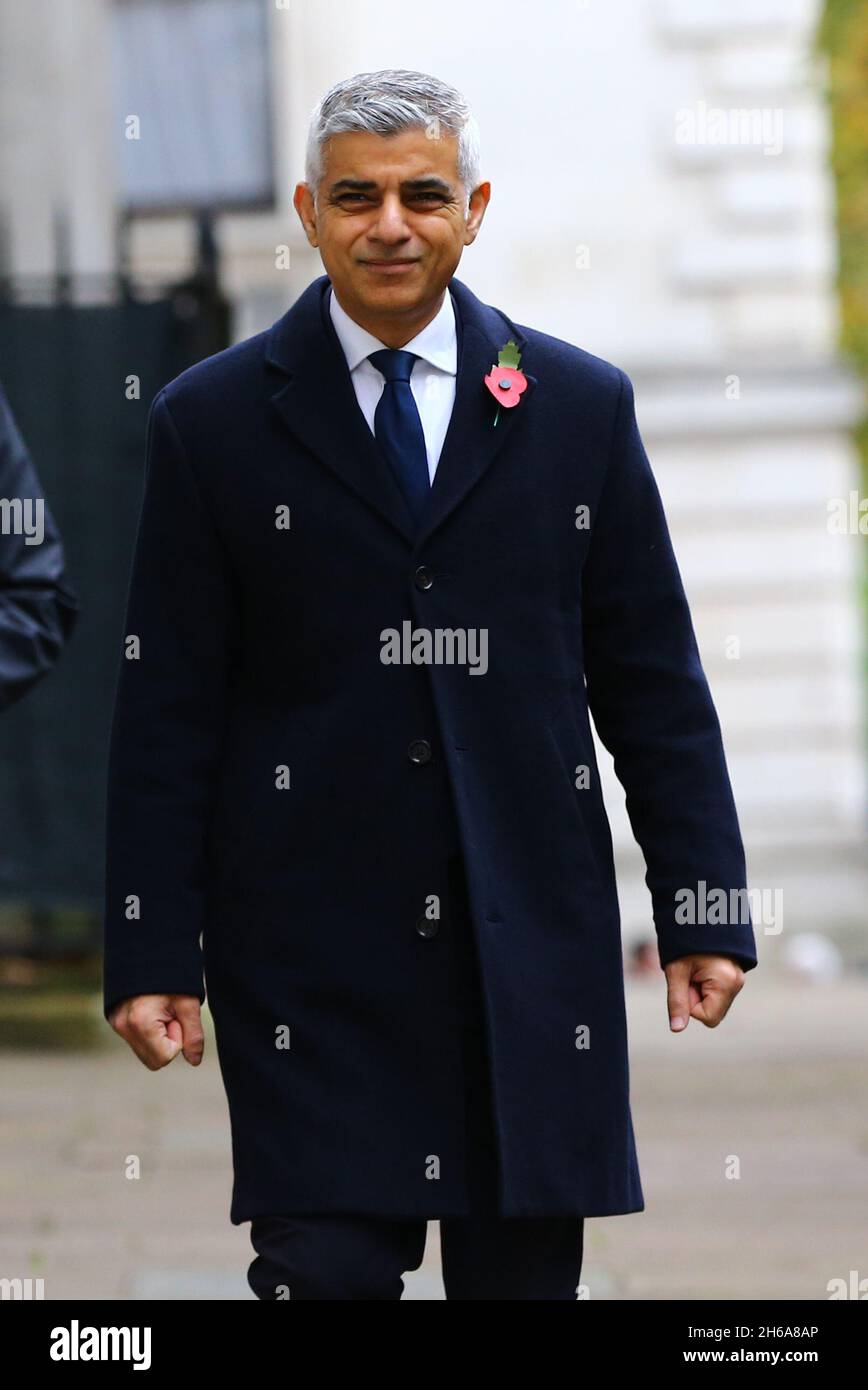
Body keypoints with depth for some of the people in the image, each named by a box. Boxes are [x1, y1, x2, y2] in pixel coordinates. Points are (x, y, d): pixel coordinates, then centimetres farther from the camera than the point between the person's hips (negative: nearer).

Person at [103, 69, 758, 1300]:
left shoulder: (581, 409, 8)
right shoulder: (215, 423, 3)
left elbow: (654, 684, 9)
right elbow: (166, 714, 2)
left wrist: (706, 912, 4)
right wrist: (152, 954, -4)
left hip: (534, 935, 2)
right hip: (310, 950, -2)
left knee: (526, 1267, 3)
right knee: (325, 1268, -8)